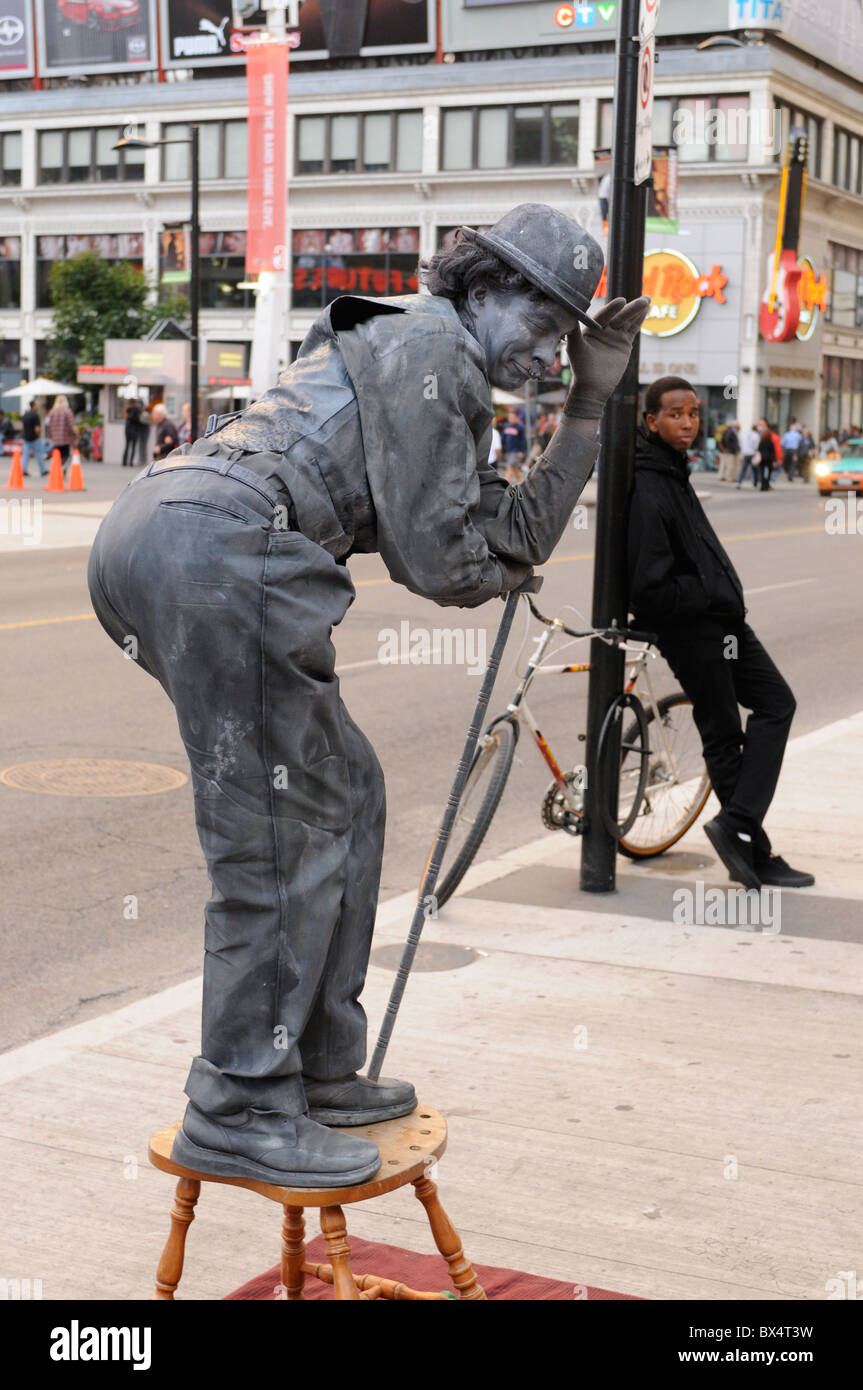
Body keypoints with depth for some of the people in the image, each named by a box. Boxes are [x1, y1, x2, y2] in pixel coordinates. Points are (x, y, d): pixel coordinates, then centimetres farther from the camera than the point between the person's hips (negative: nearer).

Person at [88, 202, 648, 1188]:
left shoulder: (444, 385, 31)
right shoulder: (430, 342, 0)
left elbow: (518, 538, 25)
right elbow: (431, 558, -6)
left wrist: (588, 404, 24)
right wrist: (500, 573, 16)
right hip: (216, 546, -10)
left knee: (340, 792, 17)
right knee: (280, 831, -5)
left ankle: (314, 1069, 24)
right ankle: (240, 1110, 2)